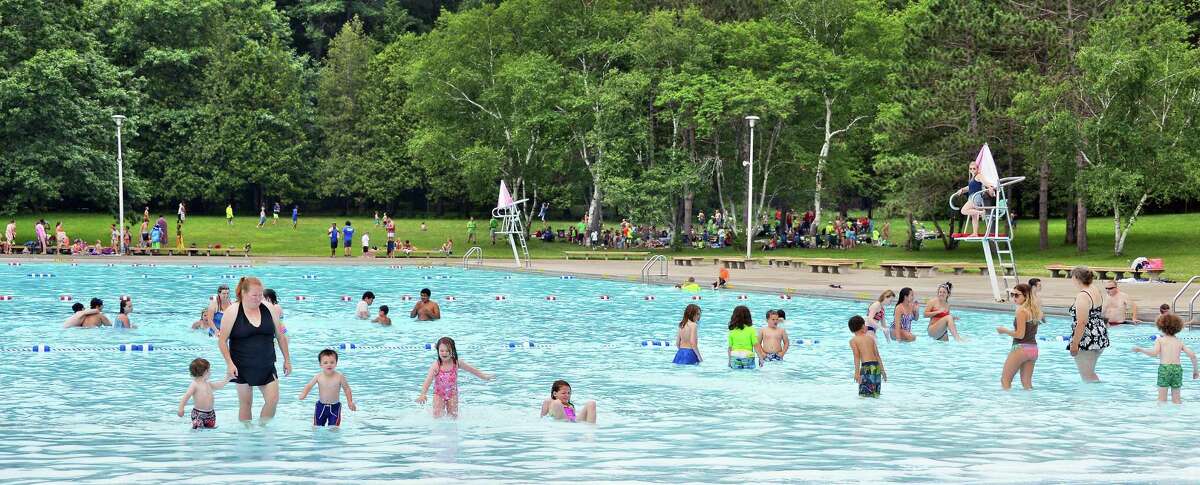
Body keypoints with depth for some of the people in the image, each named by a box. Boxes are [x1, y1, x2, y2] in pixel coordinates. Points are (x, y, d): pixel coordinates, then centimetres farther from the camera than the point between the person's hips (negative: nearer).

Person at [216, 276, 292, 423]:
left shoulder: (269, 310, 2)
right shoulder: (233, 311, -8)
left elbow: (280, 336, 11)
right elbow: (222, 340, -6)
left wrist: (287, 360, 12)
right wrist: (229, 363, -15)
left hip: (266, 365, 3)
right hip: (242, 367, -3)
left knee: (273, 399, -6)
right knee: (245, 403, 5)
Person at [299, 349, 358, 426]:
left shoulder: (339, 377, -17)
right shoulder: (318, 377, -14)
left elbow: (346, 389, -4)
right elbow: (309, 386, -7)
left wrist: (350, 402, -7)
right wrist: (303, 394, -27)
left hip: (334, 407, -2)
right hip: (321, 406, 2)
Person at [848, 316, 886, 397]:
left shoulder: (853, 340, 5)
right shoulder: (871, 338, 16)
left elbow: (857, 356, -7)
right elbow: (877, 355, 13)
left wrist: (857, 372, -13)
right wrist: (882, 370, 17)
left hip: (867, 367, -5)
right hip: (877, 366, 5)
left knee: (864, 395, -7)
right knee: (875, 395, 11)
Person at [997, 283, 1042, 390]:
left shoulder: (1021, 310, -15)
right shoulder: (1035, 310, 8)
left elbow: (1020, 335, -17)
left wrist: (1004, 331, -5)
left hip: (1021, 348, -8)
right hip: (1033, 348, 8)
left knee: (1005, 379, 3)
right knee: (1027, 382, 13)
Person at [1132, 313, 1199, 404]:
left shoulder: (1160, 339, 4)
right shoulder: (1179, 341, 14)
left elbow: (1154, 353, -13)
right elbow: (1192, 355, 7)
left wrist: (1140, 349, -2)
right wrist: (1195, 370, 17)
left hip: (1164, 368, -3)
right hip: (1177, 368, 3)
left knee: (1162, 400, 1)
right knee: (1176, 400, 12)